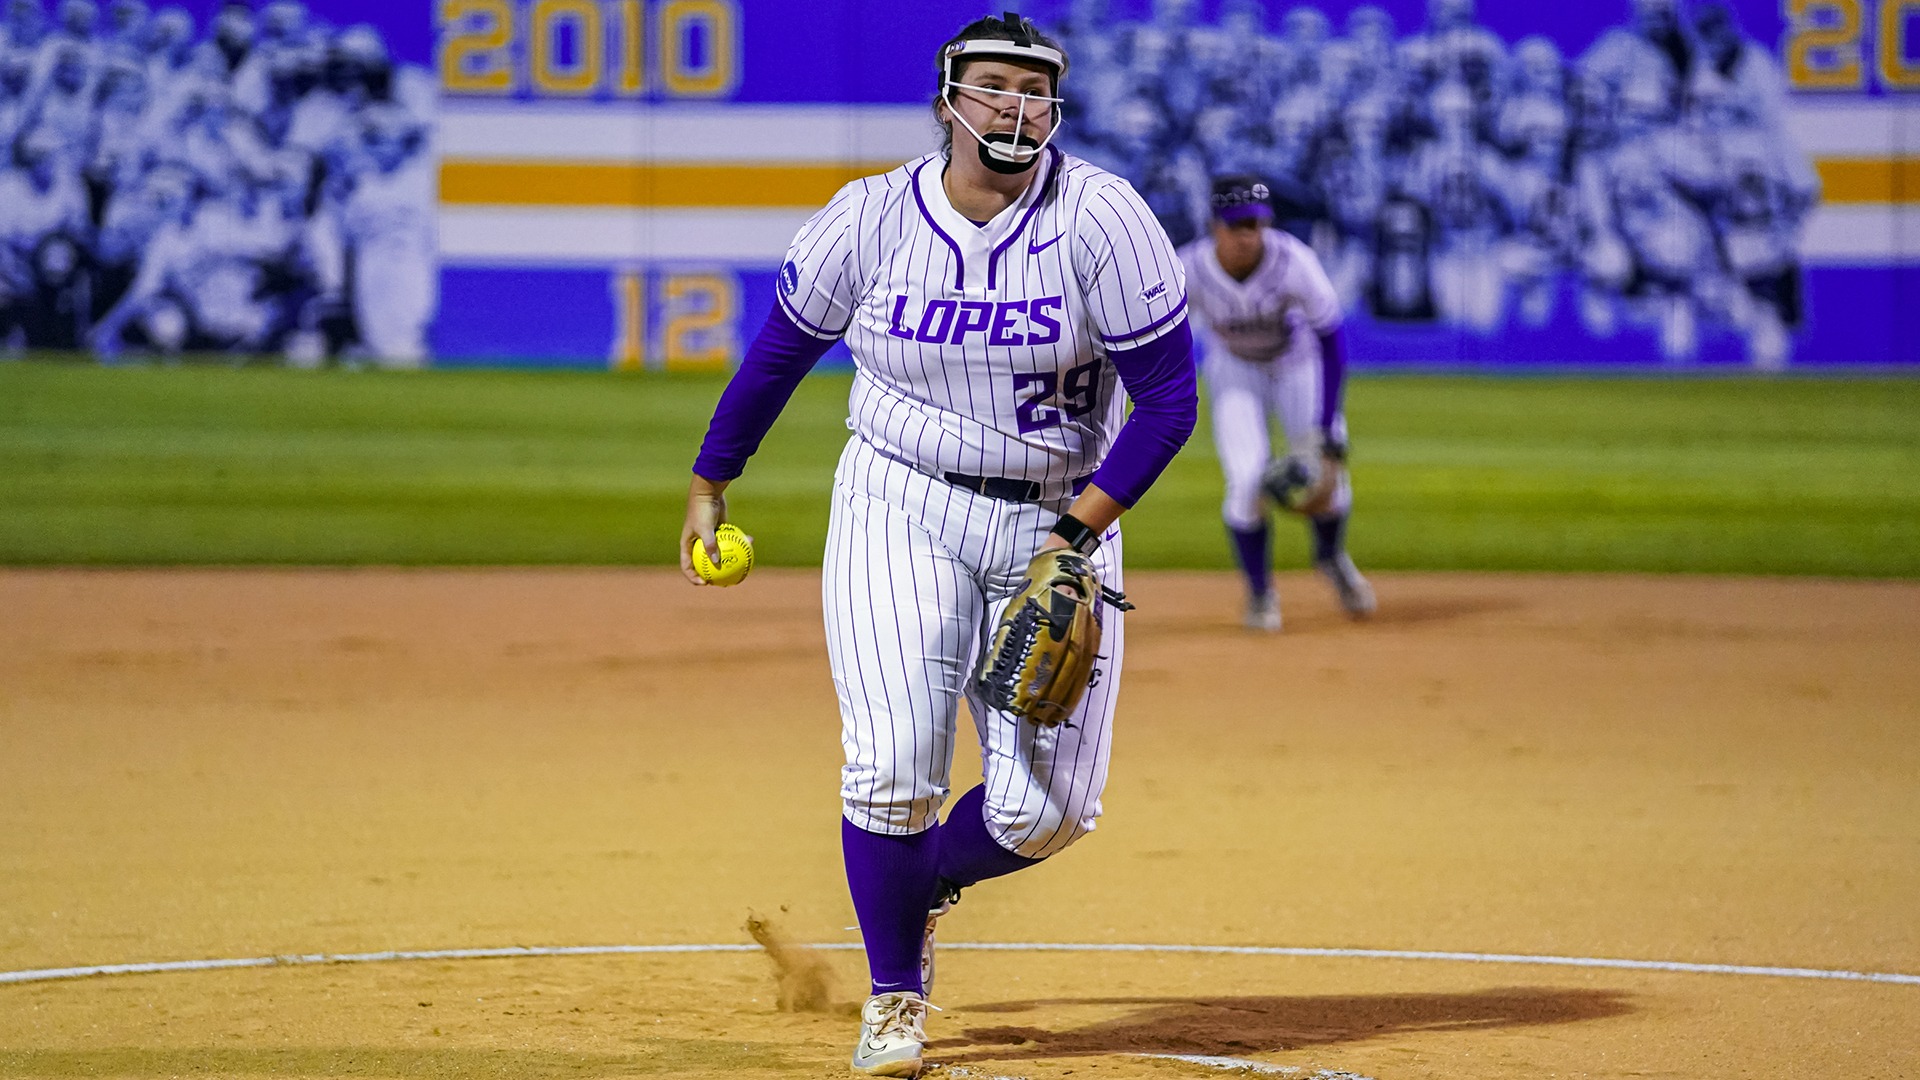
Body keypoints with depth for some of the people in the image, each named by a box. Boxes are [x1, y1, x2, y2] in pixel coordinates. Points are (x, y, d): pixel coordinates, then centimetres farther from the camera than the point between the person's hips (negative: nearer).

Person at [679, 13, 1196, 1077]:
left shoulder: (1100, 219, -12)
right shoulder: (870, 219, -7)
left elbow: (1168, 394, -10)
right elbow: (779, 350, 9)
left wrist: (1080, 531, -19)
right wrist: (707, 485, 14)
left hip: (1059, 520, 0)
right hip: (900, 509, 0)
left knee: (1044, 809, -5)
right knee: (893, 766, -16)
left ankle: (923, 887, 29)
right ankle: (895, 993, 7)